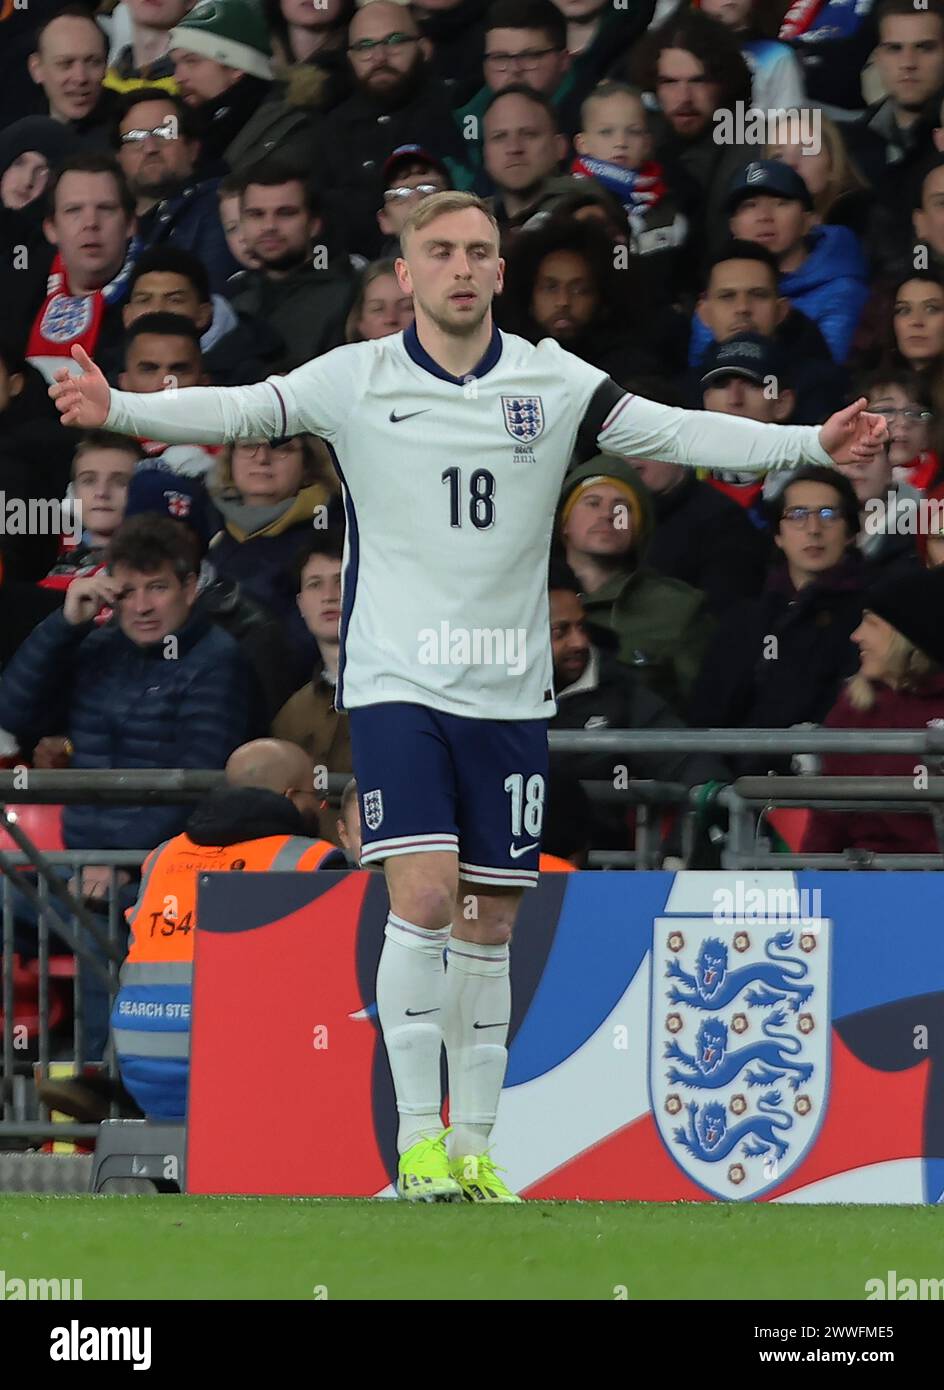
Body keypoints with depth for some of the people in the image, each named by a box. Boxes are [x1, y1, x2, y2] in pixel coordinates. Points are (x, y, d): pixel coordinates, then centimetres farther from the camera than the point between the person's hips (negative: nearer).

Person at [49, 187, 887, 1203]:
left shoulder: (553, 384, 1)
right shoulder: (356, 380, -4)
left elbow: (673, 432, -2)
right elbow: (241, 411, -14)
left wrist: (812, 443, -13)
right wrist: (118, 408, -30)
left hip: (509, 694, 3)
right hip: (396, 683, -3)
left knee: (489, 928, 7)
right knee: (423, 895, -17)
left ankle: (472, 1149, 16)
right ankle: (417, 1137, -9)